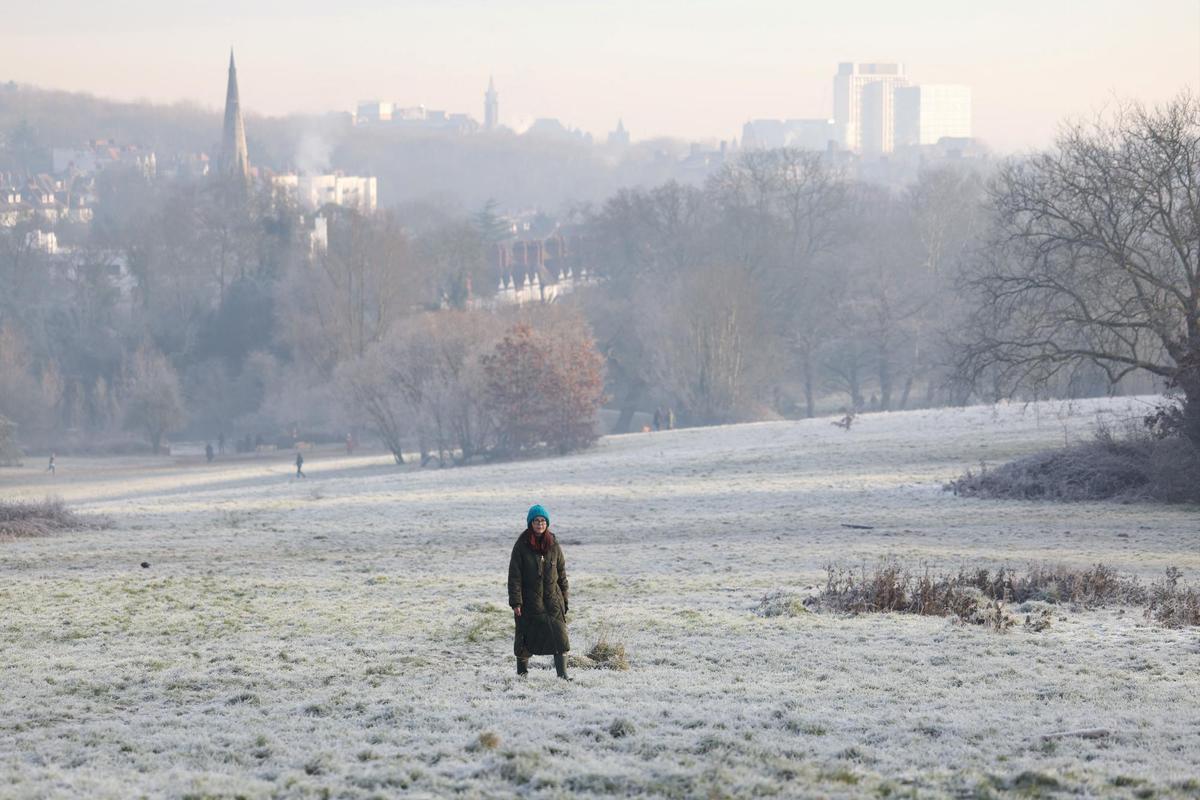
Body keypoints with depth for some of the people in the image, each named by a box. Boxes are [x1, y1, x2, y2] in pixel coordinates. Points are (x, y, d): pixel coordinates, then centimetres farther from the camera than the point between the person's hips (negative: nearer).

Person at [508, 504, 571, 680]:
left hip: (552, 600, 2)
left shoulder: (553, 545, 5)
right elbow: (514, 575, -6)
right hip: (529, 602, -2)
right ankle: (522, 673, 21)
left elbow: (562, 573, 12)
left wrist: (564, 599, 10)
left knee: (560, 637, -8)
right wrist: (515, 602, -12)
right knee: (525, 639, 6)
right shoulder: (521, 546, -4)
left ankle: (563, 675, -8)